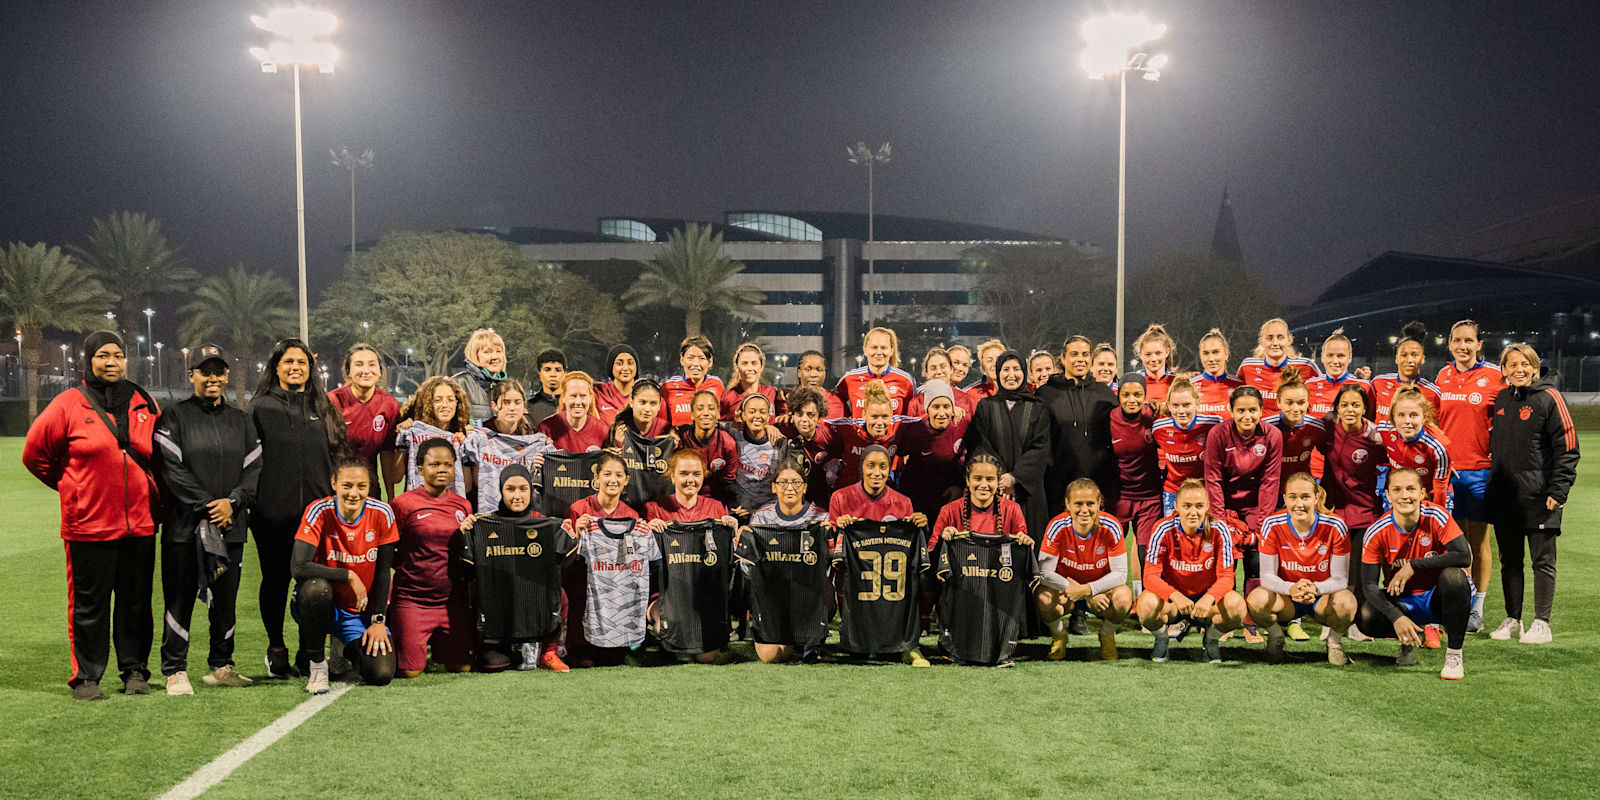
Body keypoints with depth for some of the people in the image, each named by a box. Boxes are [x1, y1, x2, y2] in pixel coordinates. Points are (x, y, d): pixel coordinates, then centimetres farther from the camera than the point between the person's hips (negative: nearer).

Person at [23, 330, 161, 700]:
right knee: (88, 603, 1)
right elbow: (35, 452, 7)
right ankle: (86, 676, 12)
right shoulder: (70, 404, -1)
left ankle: (135, 670, 20)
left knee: (136, 602, 9)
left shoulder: (146, 406, 9)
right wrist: (70, 485, 11)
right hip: (88, 523, -3)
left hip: (139, 522, 3)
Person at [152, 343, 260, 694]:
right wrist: (207, 506, -13)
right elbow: (171, 468, -7)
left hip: (231, 524, 4)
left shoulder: (241, 421, 15)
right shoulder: (173, 418, 2)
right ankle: (175, 671, 8)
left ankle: (220, 666, 20)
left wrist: (232, 501, -8)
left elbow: (254, 468, 9)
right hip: (184, 524, -4)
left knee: (225, 598, 8)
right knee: (180, 597, -1)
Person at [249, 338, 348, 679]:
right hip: (274, 512, -2)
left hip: (317, 511, 2)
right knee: (276, 579, 6)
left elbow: (336, 456, 18)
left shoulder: (322, 408, 13)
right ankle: (276, 648, 21)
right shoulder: (261, 408, 4)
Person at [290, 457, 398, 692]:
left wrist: (378, 620, -6)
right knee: (317, 587, -38)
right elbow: (298, 567, -27)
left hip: (362, 610, 2)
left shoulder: (381, 514, -10)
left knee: (382, 674, -17)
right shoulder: (320, 512, -17)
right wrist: (349, 576, -26)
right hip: (323, 604, -2)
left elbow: (383, 571, -2)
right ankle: (315, 663, -13)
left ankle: (349, 649, 21)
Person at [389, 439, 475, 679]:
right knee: (411, 671, -6)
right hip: (412, 602, -4)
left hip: (453, 602, 4)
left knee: (462, 667, 4)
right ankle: (392, 647, 26)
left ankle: (438, 648, 35)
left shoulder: (463, 506, 8)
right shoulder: (402, 504, -6)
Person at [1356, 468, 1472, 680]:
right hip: (1402, 602, 2)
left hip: (1437, 598, -1)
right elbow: (1369, 584, -14)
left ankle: (1454, 654, -18)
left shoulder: (1436, 517, -16)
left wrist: (1414, 566, -29)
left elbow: (1465, 556, -27)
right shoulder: (1377, 532, -13)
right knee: (1367, 619, -28)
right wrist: (1397, 617, -29)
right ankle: (1410, 639, 10)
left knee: (1453, 575, -34)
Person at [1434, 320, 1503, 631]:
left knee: (1479, 541, 4)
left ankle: (1477, 609, 12)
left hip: (1479, 469, -3)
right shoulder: (1443, 376, 9)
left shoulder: (1494, 375, -2)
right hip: (1446, 468, 3)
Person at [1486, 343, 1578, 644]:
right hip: (1504, 496, 6)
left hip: (1538, 498, -5)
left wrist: (1558, 490, -13)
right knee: (1509, 560, 11)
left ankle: (1542, 623, 8)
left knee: (1543, 560, 2)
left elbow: (1567, 448, -8)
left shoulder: (1549, 398, -6)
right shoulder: (1501, 399, 11)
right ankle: (1512, 620, 19)